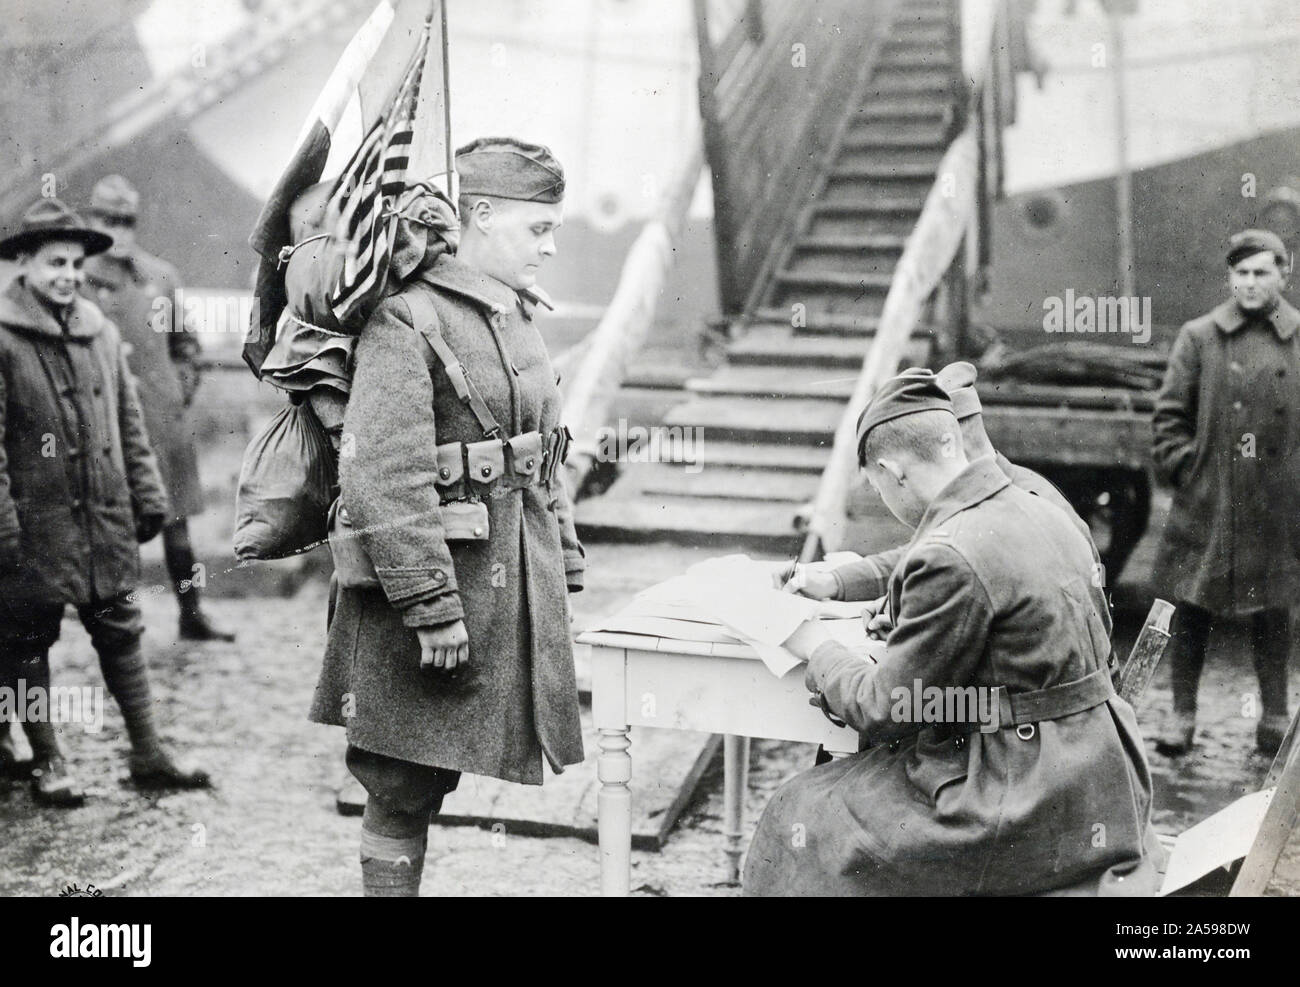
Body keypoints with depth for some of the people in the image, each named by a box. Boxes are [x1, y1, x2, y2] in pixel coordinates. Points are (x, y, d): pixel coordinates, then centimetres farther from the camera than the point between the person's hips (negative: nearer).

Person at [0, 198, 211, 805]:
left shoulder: (100, 332, 9)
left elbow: (129, 422, 15)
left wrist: (147, 495, 13)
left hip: (105, 517, 5)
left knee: (120, 633, 10)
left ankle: (147, 756, 19)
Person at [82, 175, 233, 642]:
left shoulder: (161, 276, 10)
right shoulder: (79, 280, -4)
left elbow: (185, 341, 19)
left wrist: (183, 387, 8)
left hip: (166, 415, 4)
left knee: (177, 520, 10)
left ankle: (191, 616, 20)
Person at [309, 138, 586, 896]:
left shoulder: (518, 320, 15)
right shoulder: (407, 319, -14)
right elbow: (383, 477, -21)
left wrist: (567, 572, 16)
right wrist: (431, 604, -22)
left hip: (516, 581, 8)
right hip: (437, 575, -8)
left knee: (426, 784, 14)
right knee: (404, 789, 2)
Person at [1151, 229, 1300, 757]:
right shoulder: (1199, 337, 1)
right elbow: (1169, 413, 4)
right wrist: (1182, 467, -5)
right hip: (1207, 501, 0)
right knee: (1192, 609, 5)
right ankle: (1182, 713, 16)